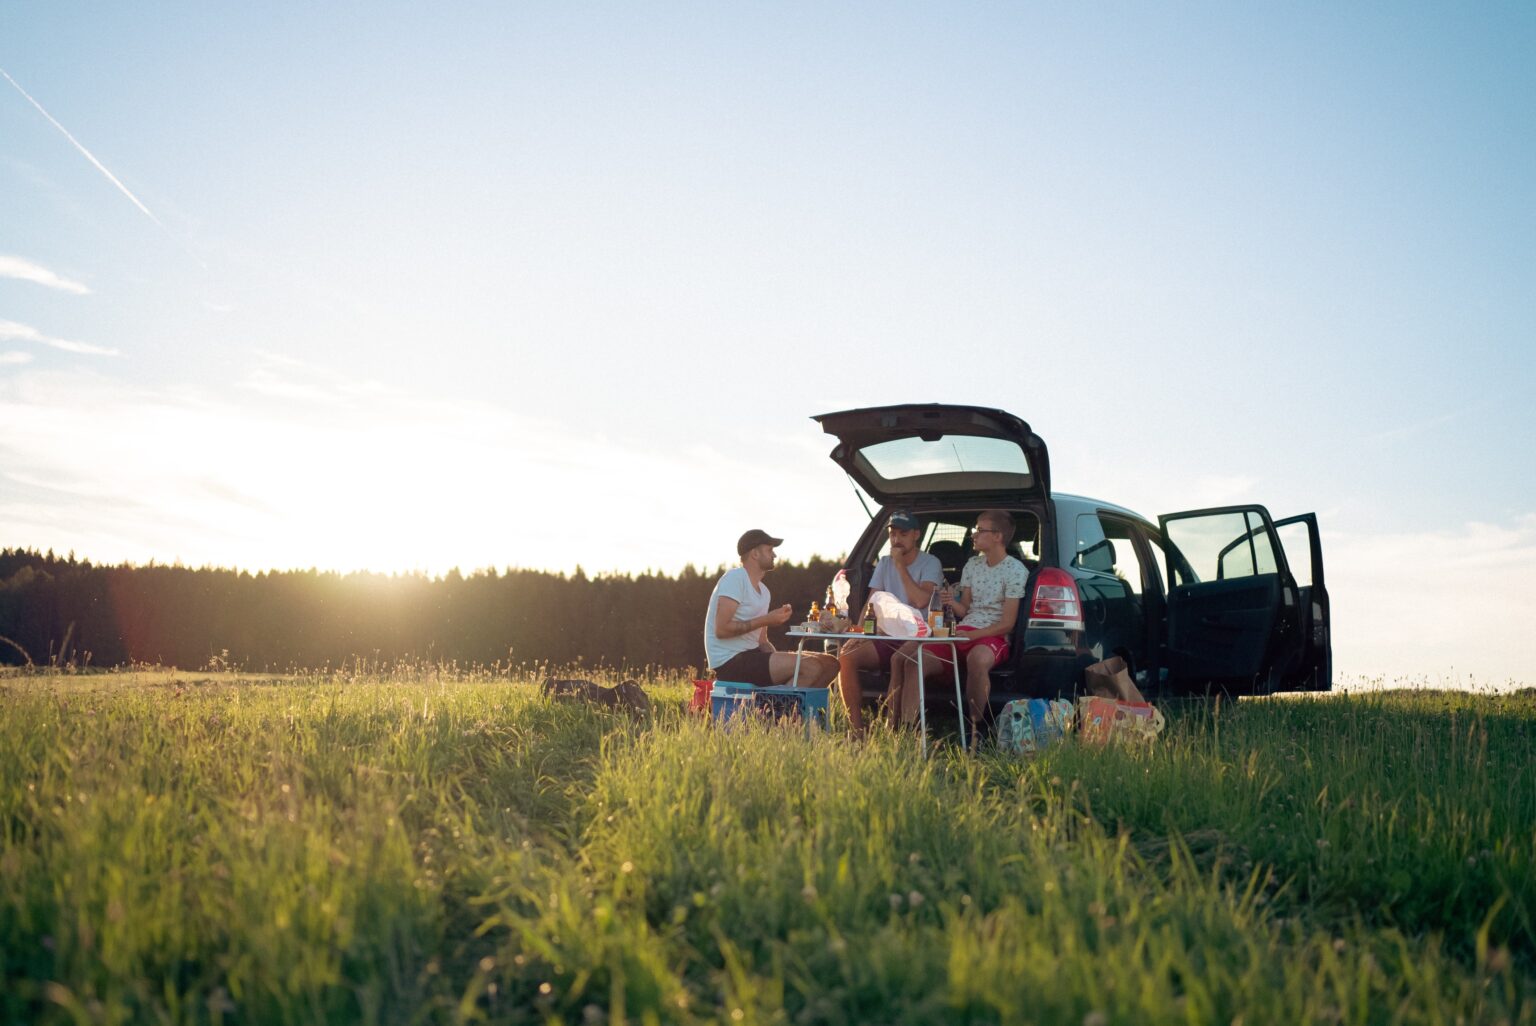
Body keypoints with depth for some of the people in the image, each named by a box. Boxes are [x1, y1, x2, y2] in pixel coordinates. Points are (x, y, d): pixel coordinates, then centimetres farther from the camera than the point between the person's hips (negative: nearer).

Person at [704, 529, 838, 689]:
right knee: (810, 667, -23)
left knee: (829, 663, 3)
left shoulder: (763, 591, 18)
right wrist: (766, 620, -16)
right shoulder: (735, 578, -9)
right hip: (729, 662, -9)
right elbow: (722, 629, -19)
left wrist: (779, 658, -4)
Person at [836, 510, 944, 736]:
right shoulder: (885, 563, 16)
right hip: (887, 639, 5)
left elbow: (921, 600, -17)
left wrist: (901, 566, -10)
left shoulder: (930, 563, 0)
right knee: (846, 657, -21)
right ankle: (856, 727, -20)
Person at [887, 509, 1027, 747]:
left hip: (993, 637, -6)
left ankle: (974, 732, -28)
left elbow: (1007, 623, -10)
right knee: (912, 661, -17)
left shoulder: (1015, 571, -4)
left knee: (977, 660, -43)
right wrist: (953, 602, -7)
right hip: (963, 631, 6)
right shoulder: (972, 564, 16)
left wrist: (970, 636, -19)